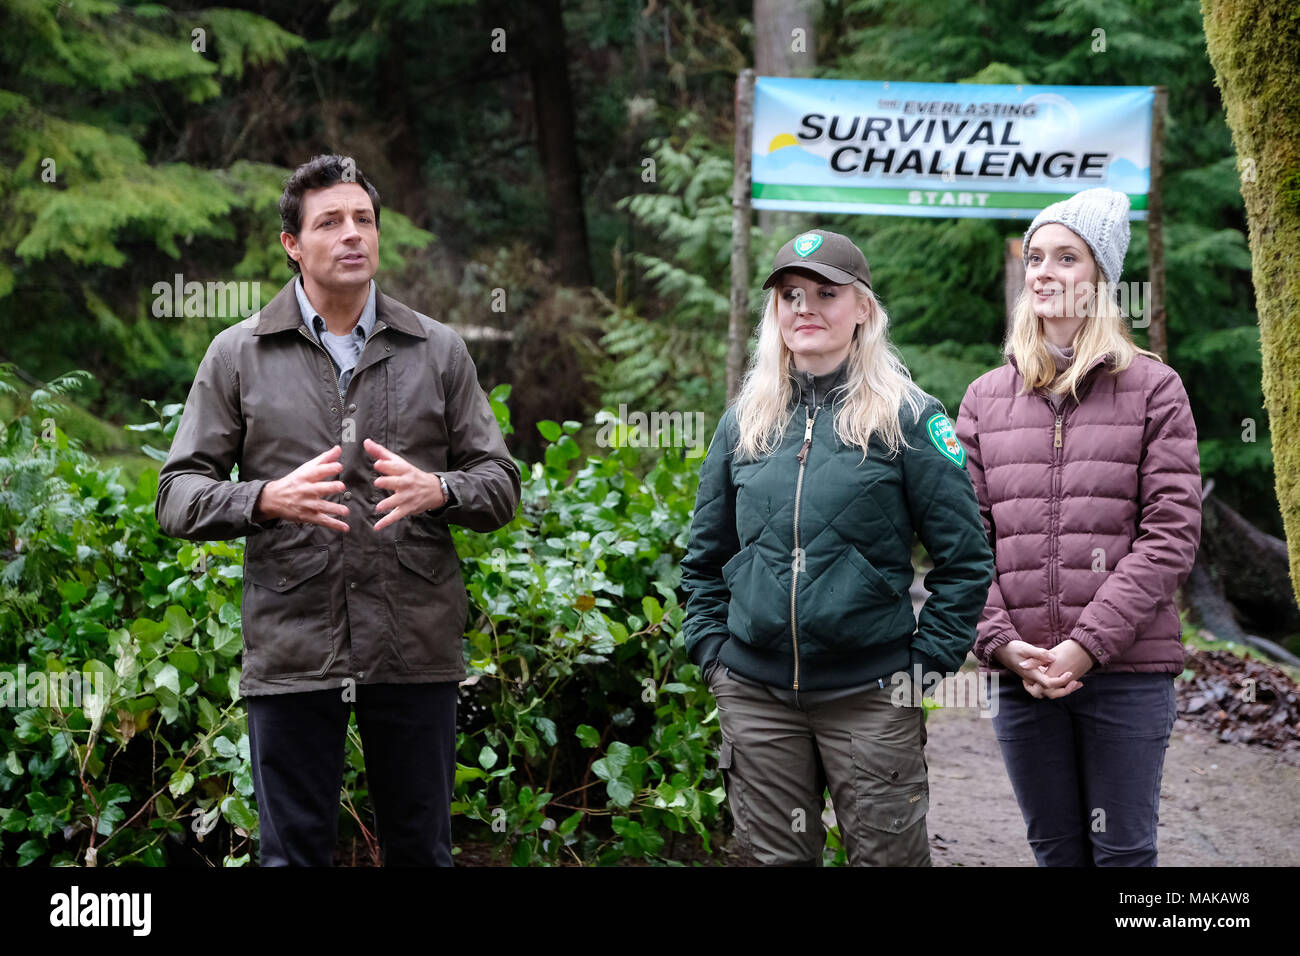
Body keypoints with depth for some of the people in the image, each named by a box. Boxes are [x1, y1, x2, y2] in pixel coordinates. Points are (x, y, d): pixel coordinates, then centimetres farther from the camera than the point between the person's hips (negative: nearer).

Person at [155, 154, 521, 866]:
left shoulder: (438, 351, 9)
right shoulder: (237, 355, 6)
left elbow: (501, 485, 9)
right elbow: (178, 496, 3)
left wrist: (436, 489, -14)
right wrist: (268, 498, -17)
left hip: (416, 652, 1)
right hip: (290, 654, -1)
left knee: (421, 849, 9)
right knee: (293, 852, 5)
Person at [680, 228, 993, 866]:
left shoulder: (906, 419, -2)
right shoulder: (744, 423, 10)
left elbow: (965, 557, -2)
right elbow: (704, 558, 18)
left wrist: (927, 663, -6)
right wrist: (711, 649, 8)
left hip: (871, 696, -3)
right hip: (754, 694, 3)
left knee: (887, 856, 1)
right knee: (775, 857, 9)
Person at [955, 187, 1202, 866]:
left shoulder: (1152, 388, 2)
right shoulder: (986, 398, 11)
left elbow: (1170, 532, -5)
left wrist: (1088, 643, -13)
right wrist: (1001, 642, -9)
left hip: (1127, 673, -3)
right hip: (1023, 675, 3)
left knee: (1122, 850, 0)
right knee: (1056, 850, 10)